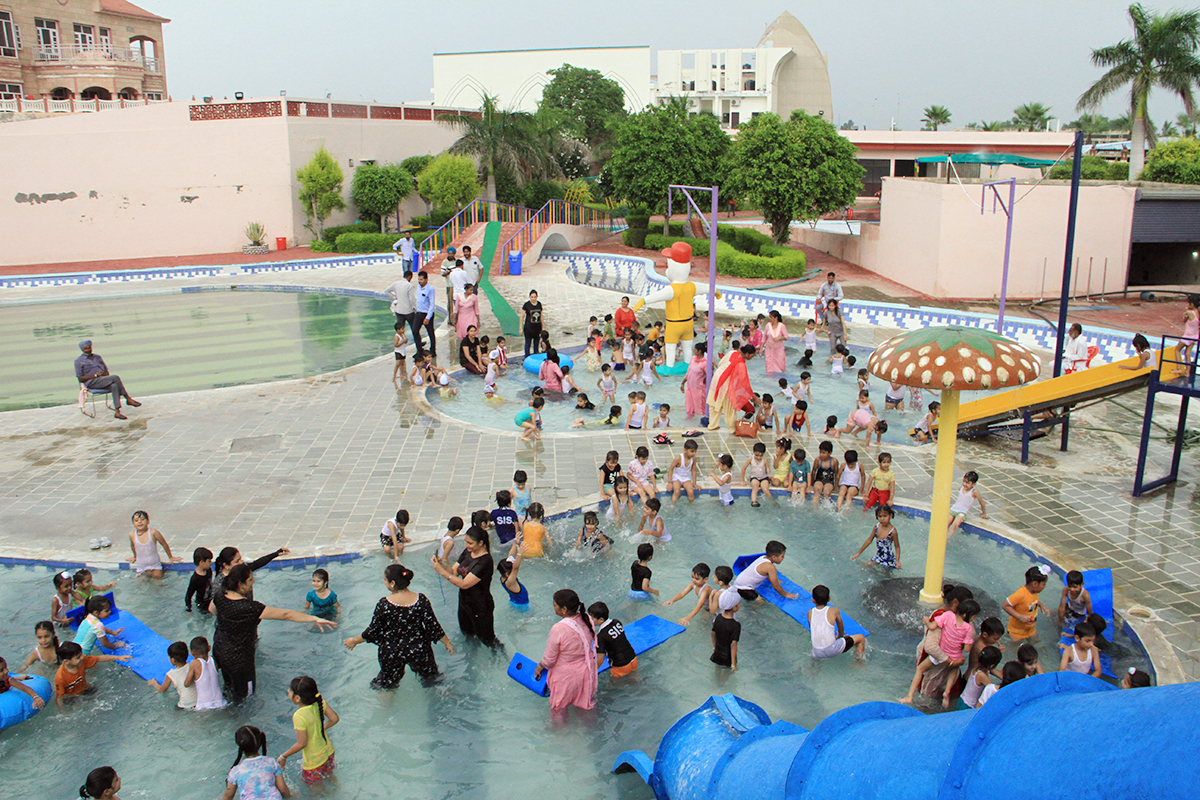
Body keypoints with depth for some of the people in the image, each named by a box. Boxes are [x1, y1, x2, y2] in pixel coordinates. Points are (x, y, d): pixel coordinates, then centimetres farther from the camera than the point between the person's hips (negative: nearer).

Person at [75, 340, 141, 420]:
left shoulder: (97, 357, 23)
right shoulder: (79, 361, 8)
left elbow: (107, 372, 23)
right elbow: (80, 378, -1)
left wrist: (105, 373, -4)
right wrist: (95, 375, -13)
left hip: (104, 379, 5)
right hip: (92, 383, -5)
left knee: (114, 386, -33)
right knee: (116, 378, -30)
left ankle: (117, 412, -41)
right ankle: (128, 399, -26)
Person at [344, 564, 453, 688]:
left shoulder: (384, 604, -22)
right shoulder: (421, 600, -19)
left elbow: (372, 631, -12)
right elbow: (433, 627, -12)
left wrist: (354, 641, 6)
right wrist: (447, 642, 4)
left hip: (392, 652, -1)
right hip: (418, 650, 1)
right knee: (429, 677, 28)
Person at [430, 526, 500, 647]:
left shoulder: (485, 561, -29)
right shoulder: (467, 552, -4)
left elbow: (464, 584, -30)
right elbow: (454, 572, -1)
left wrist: (442, 571, -29)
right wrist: (440, 564, -20)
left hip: (480, 607, -8)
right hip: (464, 602, 8)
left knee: (486, 639, 12)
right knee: (467, 634, 28)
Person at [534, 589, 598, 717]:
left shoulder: (558, 629, -32)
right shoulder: (586, 619, -14)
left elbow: (549, 659, -19)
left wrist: (539, 667, 2)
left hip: (565, 675, -6)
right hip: (587, 671, 6)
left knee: (559, 709, 21)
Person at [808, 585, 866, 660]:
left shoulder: (810, 612, 5)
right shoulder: (834, 611, -2)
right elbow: (841, 628, 15)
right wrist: (841, 635, 38)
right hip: (832, 650, -4)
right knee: (861, 637, 12)